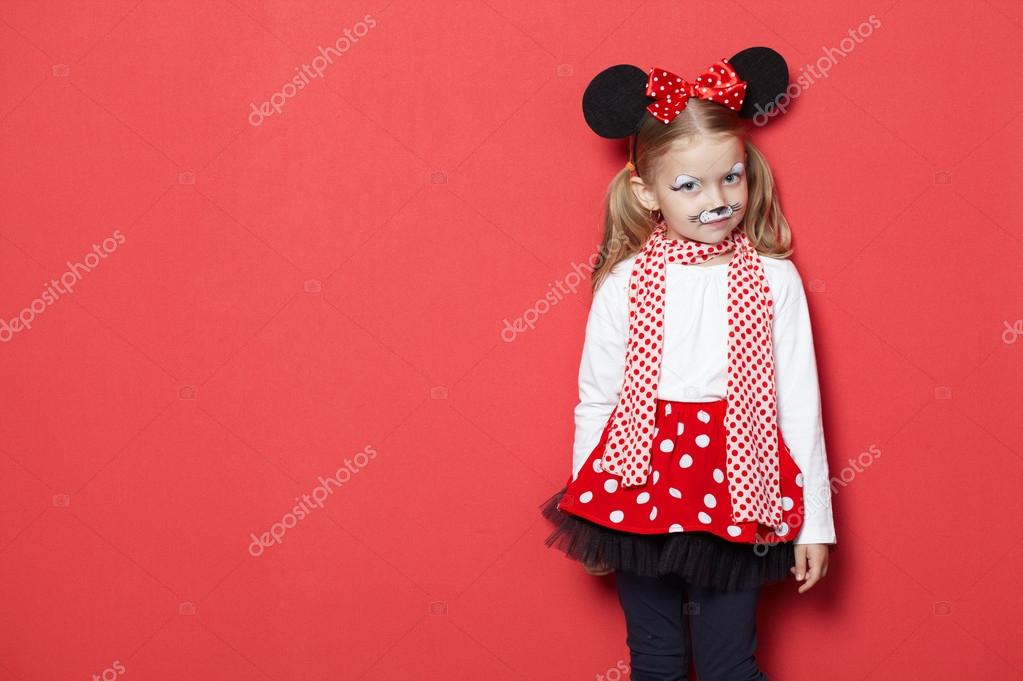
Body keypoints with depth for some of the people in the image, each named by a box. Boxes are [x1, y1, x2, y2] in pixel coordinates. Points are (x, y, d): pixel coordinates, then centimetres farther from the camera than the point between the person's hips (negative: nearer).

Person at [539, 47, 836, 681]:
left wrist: (815, 522, 2)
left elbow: (800, 405, -2)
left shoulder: (775, 280, -6)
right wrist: (590, 516, 8)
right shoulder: (623, 284, -5)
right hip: (640, 490, 1)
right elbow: (595, 400, 4)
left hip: (737, 497, -1)